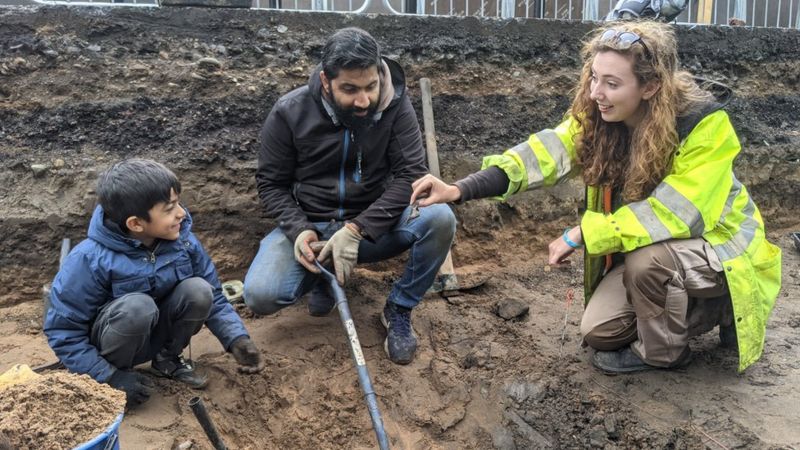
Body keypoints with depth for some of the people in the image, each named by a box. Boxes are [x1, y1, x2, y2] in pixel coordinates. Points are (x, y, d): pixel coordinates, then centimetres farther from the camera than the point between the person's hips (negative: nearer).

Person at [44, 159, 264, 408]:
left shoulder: (183, 240, -15)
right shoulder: (91, 260, -27)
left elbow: (212, 297, -4)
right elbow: (62, 331, -19)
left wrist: (237, 338, -20)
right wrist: (110, 377, -23)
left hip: (155, 334, 4)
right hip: (111, 340, -4)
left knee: (197, 290, -24)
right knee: (137, 306, -36)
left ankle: (168, 359, 3)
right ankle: (116, 370, -6)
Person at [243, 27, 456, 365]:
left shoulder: (395, 106, -12)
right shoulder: (290, 112, -12)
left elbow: (411, 174, -15)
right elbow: (271, 183, -3)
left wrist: (356, 230, -26)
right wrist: (299, 230, -22)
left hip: (373, 226, 0)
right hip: (310, 226, 0)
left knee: (439, 219, -29)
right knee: (260, 295, -25)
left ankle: (398, 311, -4)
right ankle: (322, 275, 11)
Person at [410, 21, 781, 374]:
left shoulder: (704, 126, -29)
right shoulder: (598, 118, -13)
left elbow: (674, 213, -34)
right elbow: (545, 153, -25)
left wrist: (584, 234, -34)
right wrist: (459, 190, -38)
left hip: (719, 246, -6)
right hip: (648, 249, 6)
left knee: (647, 257, -36)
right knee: (598, 332, -5)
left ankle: (662, 351, -6)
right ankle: (702, 310, 16)